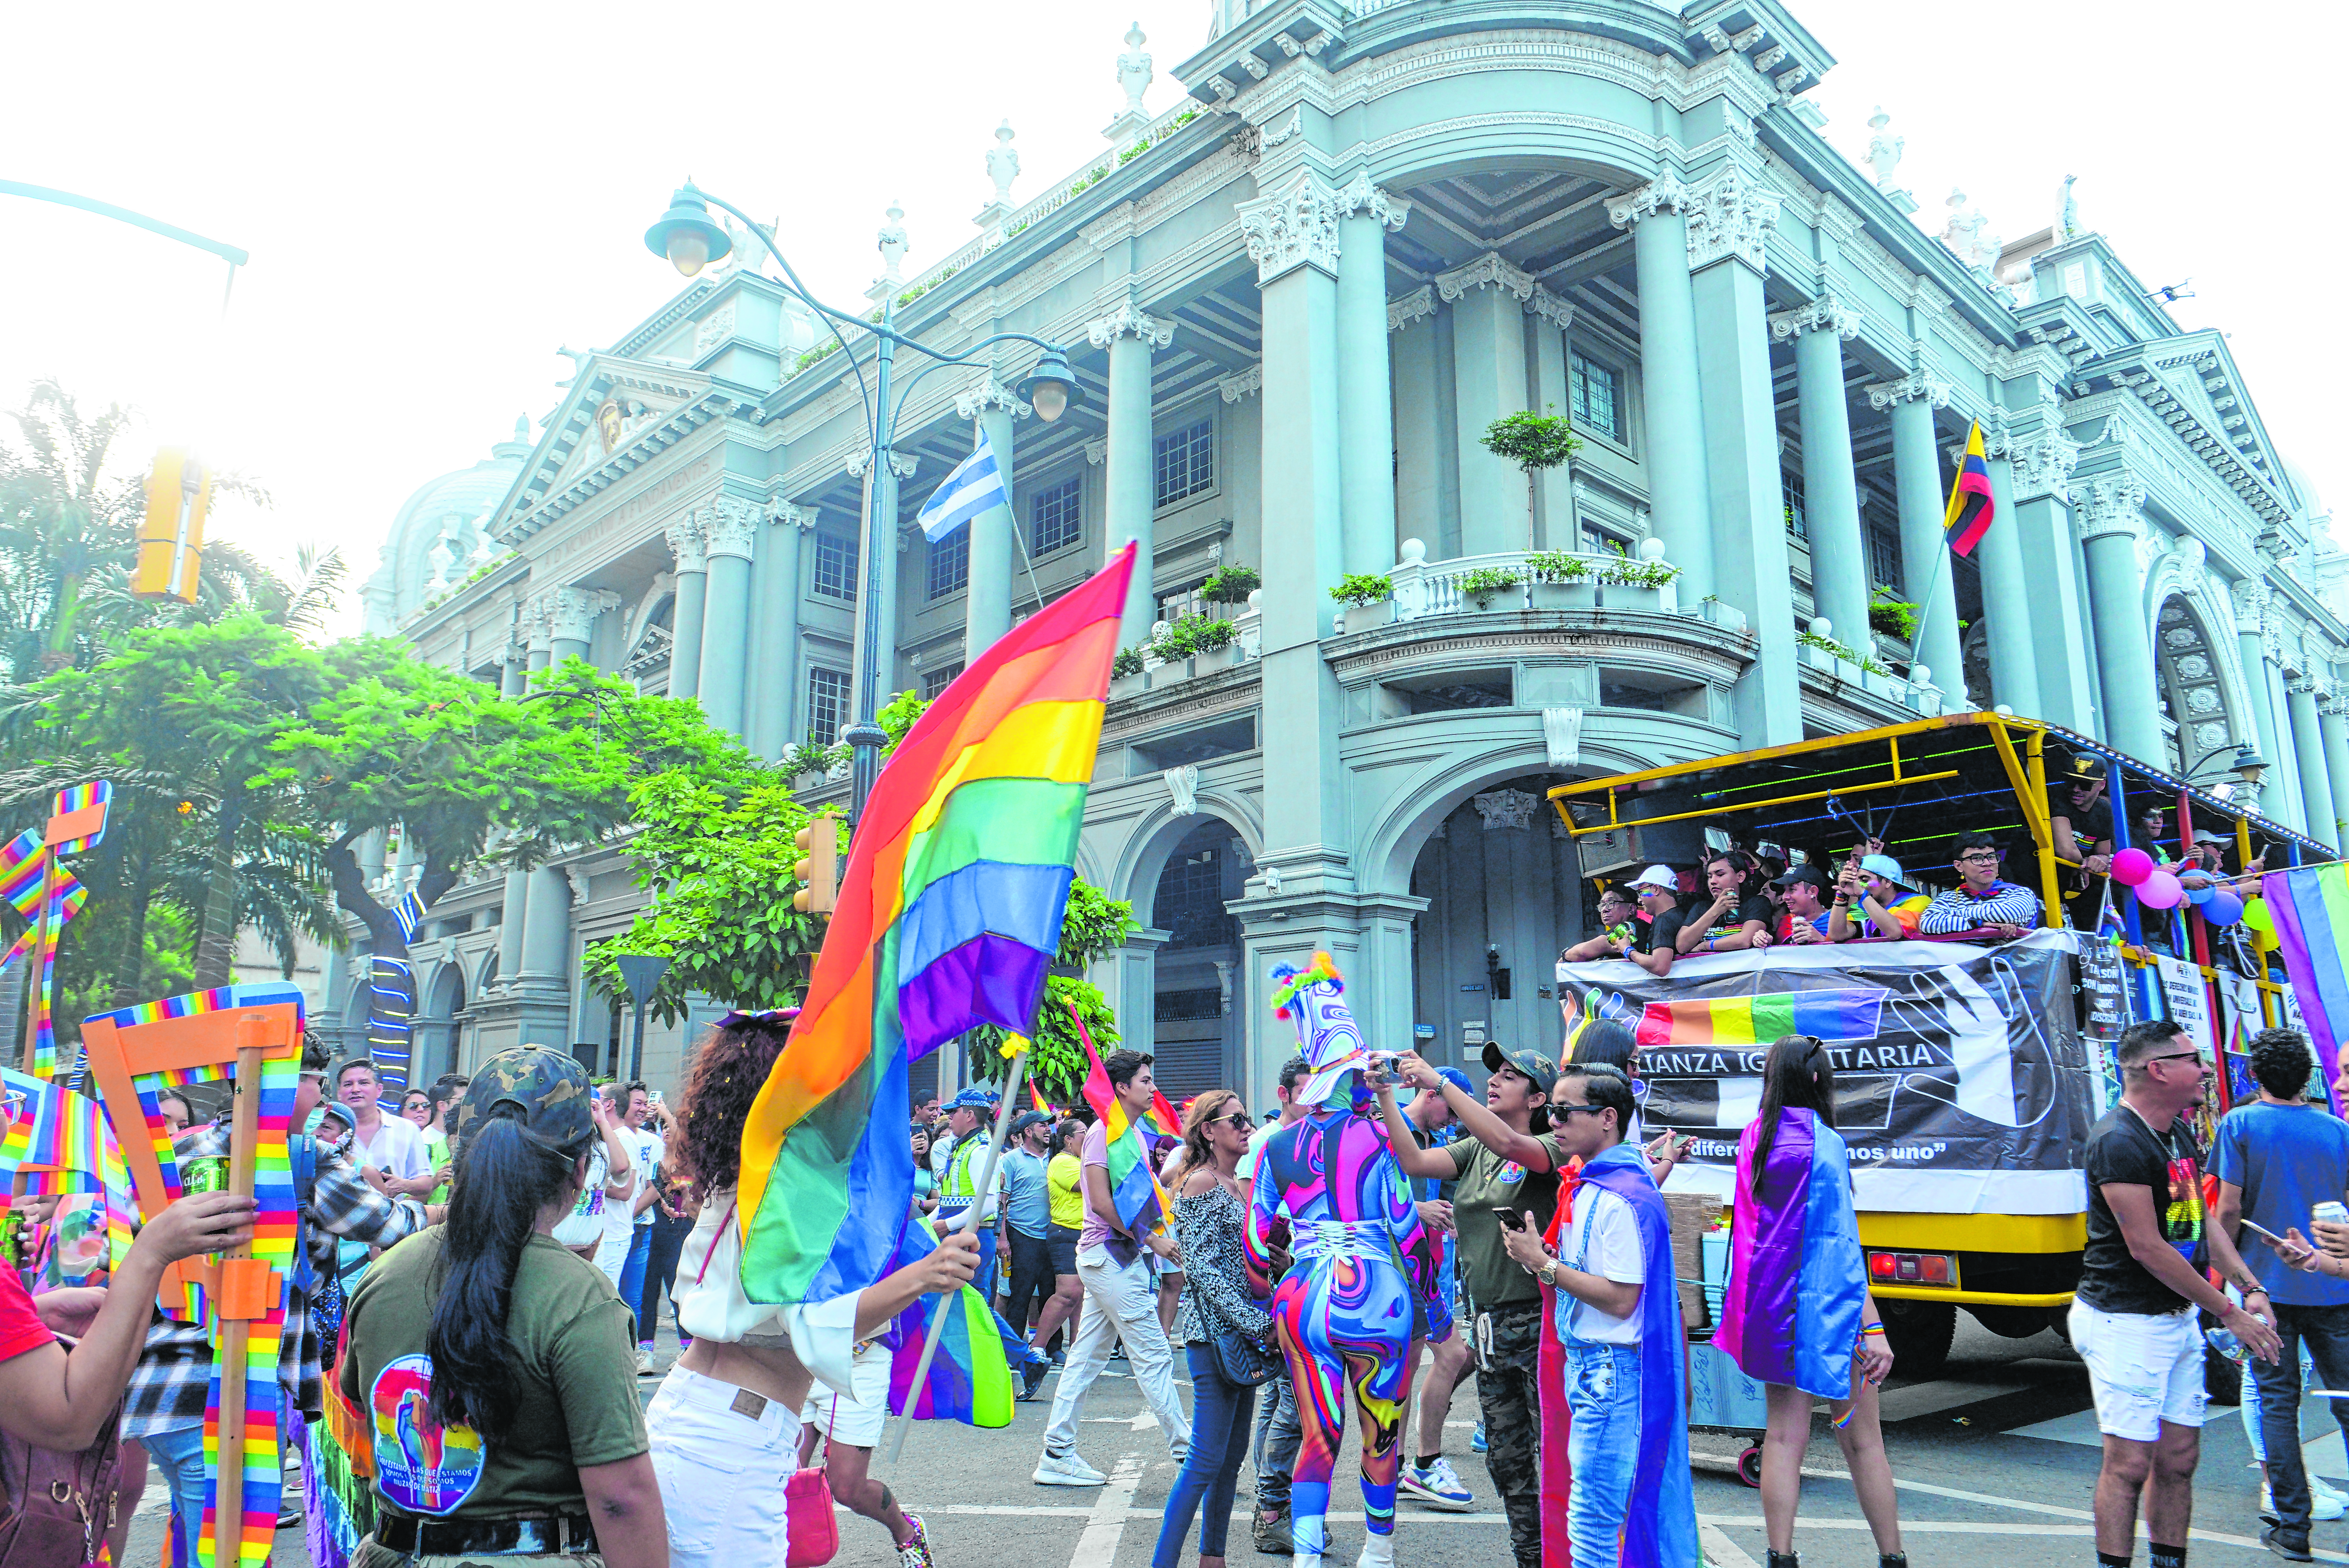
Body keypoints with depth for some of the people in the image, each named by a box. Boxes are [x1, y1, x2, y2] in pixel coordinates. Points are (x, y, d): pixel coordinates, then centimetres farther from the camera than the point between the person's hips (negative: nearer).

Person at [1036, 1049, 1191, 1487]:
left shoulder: (1134, 1133, 16)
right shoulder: (1105, 1132, -13)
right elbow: (1102, 1202, -19)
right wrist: (1152, 1239, -17)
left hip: (1117, 1257, 9)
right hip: (1111, 1257, -9)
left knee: (1087, 1358, 11)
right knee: (1155, 1356, -5)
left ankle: (1057, 1455, 17)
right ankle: (1188, 1457, 1)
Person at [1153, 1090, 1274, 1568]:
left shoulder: (1238, 1185, 15)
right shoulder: (1202, 1183, -11)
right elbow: (1203, 1268, -17)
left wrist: (1264, 1321, 8)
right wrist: (1258, 1323, -18)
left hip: (1244, 1331, 8)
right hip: (1215, 1332, -8)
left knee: (1233, 1456, 12)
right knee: (1207, 1459, -8)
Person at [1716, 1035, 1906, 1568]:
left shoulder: (1754, 1138, 5)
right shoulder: (1824, 1144, -14)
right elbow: (1841, 1245, -17)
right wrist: (1873, 1329, -16)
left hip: (1772, 1307, 6)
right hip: (1825, 1308, -5)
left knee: (1783, 1436, 8)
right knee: (1862, 1440, 7)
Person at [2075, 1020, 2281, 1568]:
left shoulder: (2181, 1134, 11)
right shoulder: (2118, 1142, -20)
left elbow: (2203, 1221, 18)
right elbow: (2147, 1248, -20)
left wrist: (2251, 1287, 7)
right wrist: (2229, 1313, -14)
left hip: (2179, 1318, 9)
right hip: (2125, 1323, -9)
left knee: (2179, 1459, 13)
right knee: (2129, 1463, -3)